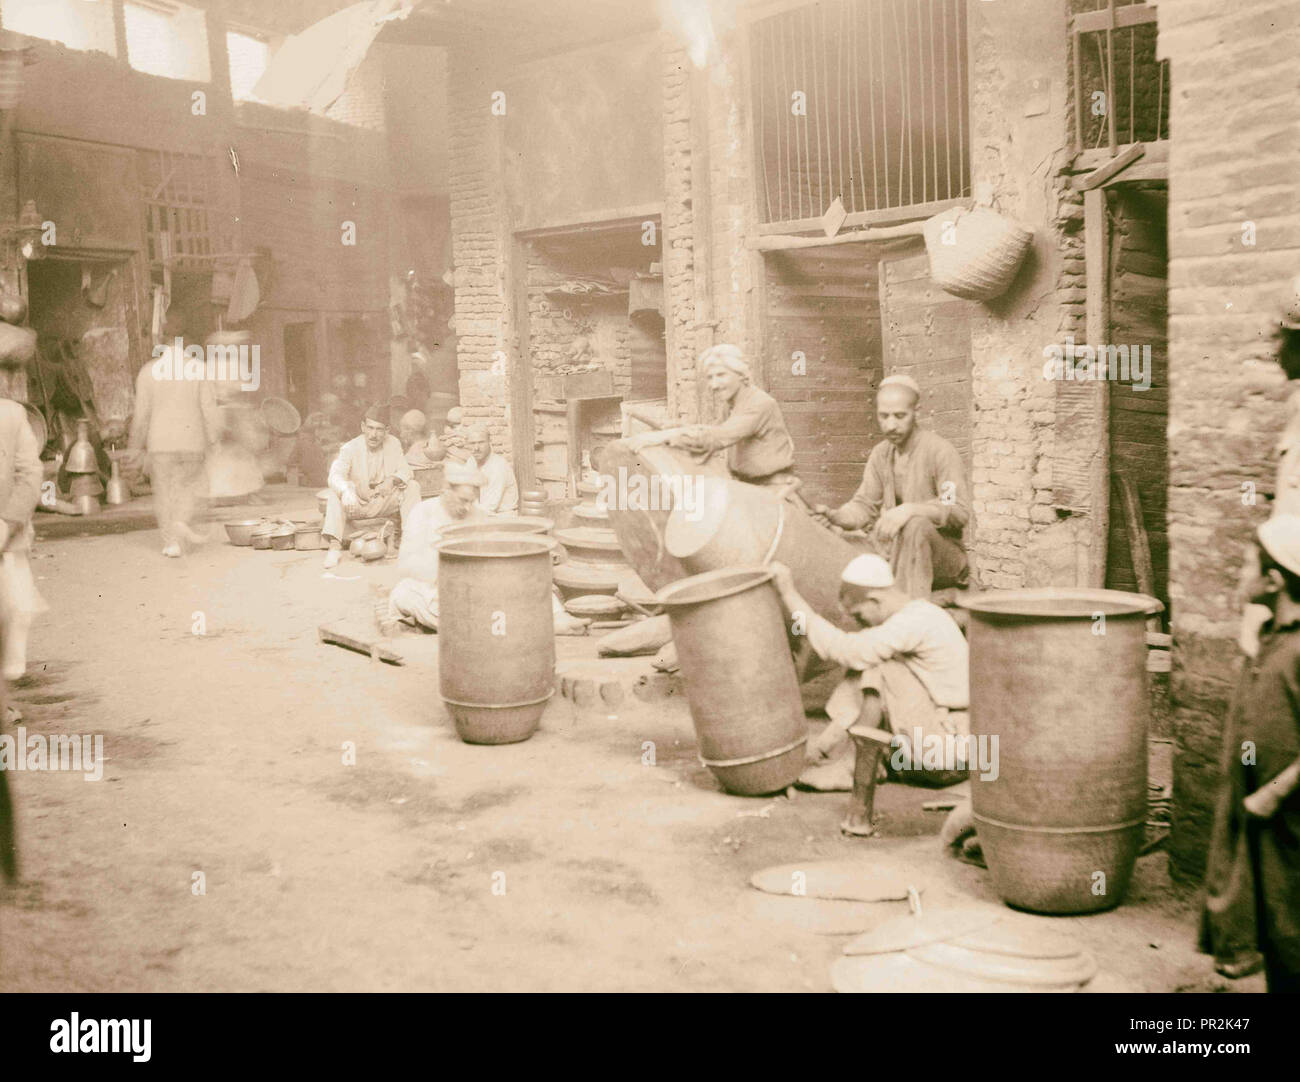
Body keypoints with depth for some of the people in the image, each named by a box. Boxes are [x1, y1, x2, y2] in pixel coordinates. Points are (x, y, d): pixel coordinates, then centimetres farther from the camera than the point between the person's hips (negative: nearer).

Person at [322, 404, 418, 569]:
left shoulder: (393, 444, -4)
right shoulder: (350, 448, -15)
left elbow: (405, 471, -6)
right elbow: (335, 475, -30)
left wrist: (392, 480, -31)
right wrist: (346, 491, -54)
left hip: (385, 503, 2)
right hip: (356, 504, -2)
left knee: (411, 487, -20)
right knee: (336, 493, -31)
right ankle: (335, 545, -37)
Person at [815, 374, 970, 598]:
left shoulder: (940, 451, -12)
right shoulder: (880, 454, 10)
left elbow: (960, 512, -19)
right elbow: (864, 505, 7)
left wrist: (910, 510, -34)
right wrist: (832, 515, -14)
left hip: (943, 553, -6)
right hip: (896, 552, 6)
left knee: (915, 526, -37)